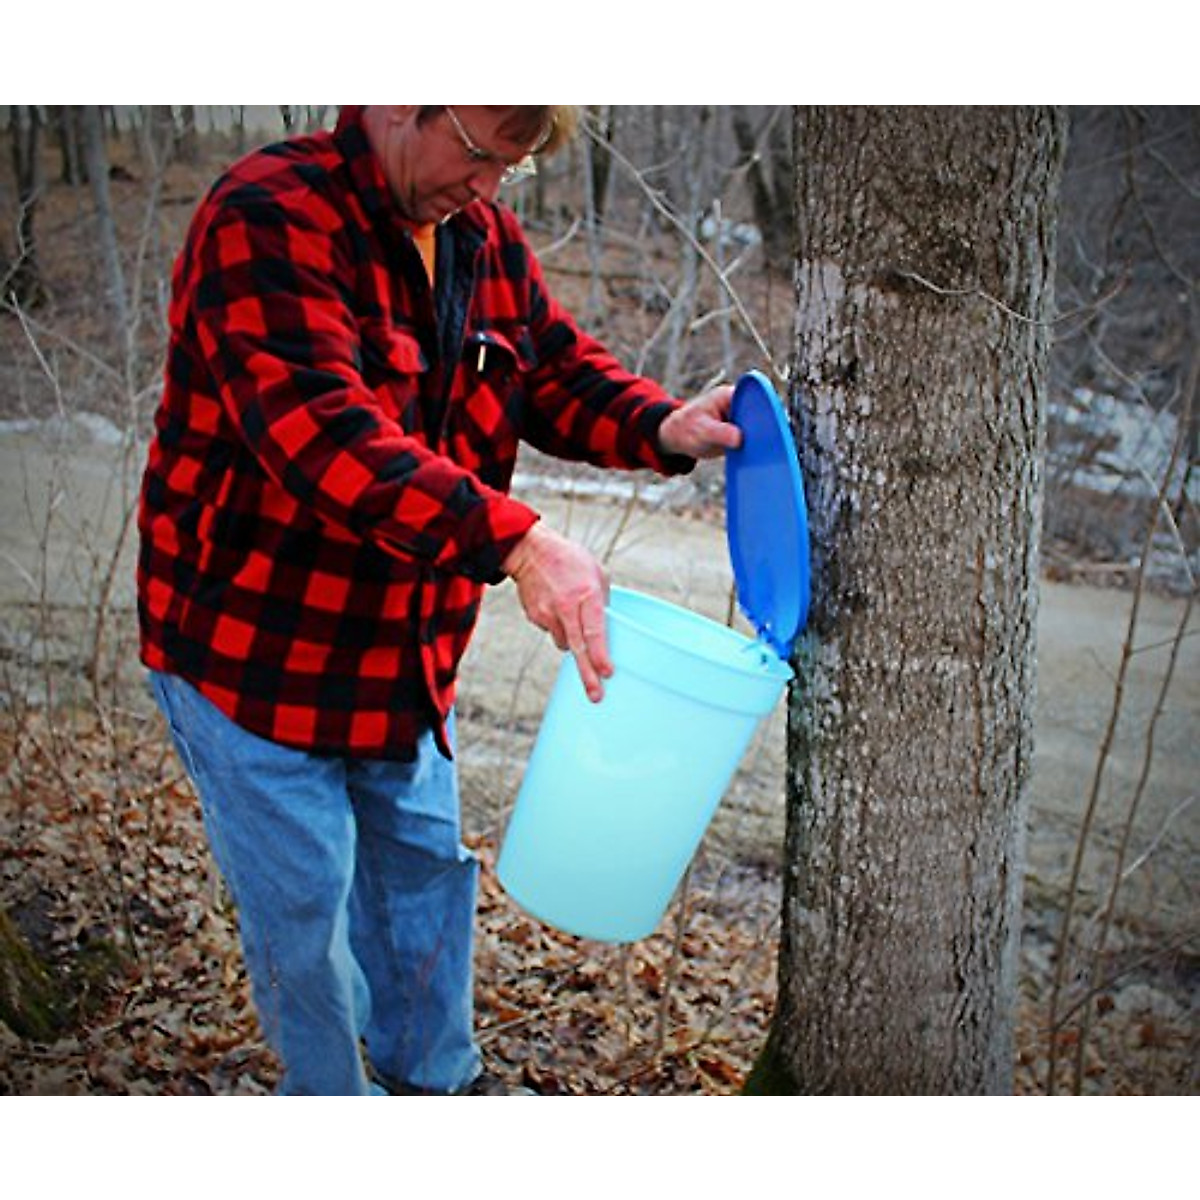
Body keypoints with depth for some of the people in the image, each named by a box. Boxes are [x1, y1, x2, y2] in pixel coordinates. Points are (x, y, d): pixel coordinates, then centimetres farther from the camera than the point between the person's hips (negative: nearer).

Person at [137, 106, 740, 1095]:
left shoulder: (482, 236, 2)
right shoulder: (270, 219, -24)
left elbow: (558, 366, 8)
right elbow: (323, 432, -37)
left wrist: (658, 429, -15)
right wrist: (515, 542, -46)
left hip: (406, 646, 8)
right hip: (251, 644, -7)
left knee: (425, 864, 19)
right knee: (303, 901, 6)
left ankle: (434, 1076, 41)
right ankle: (334, 1102, 30)